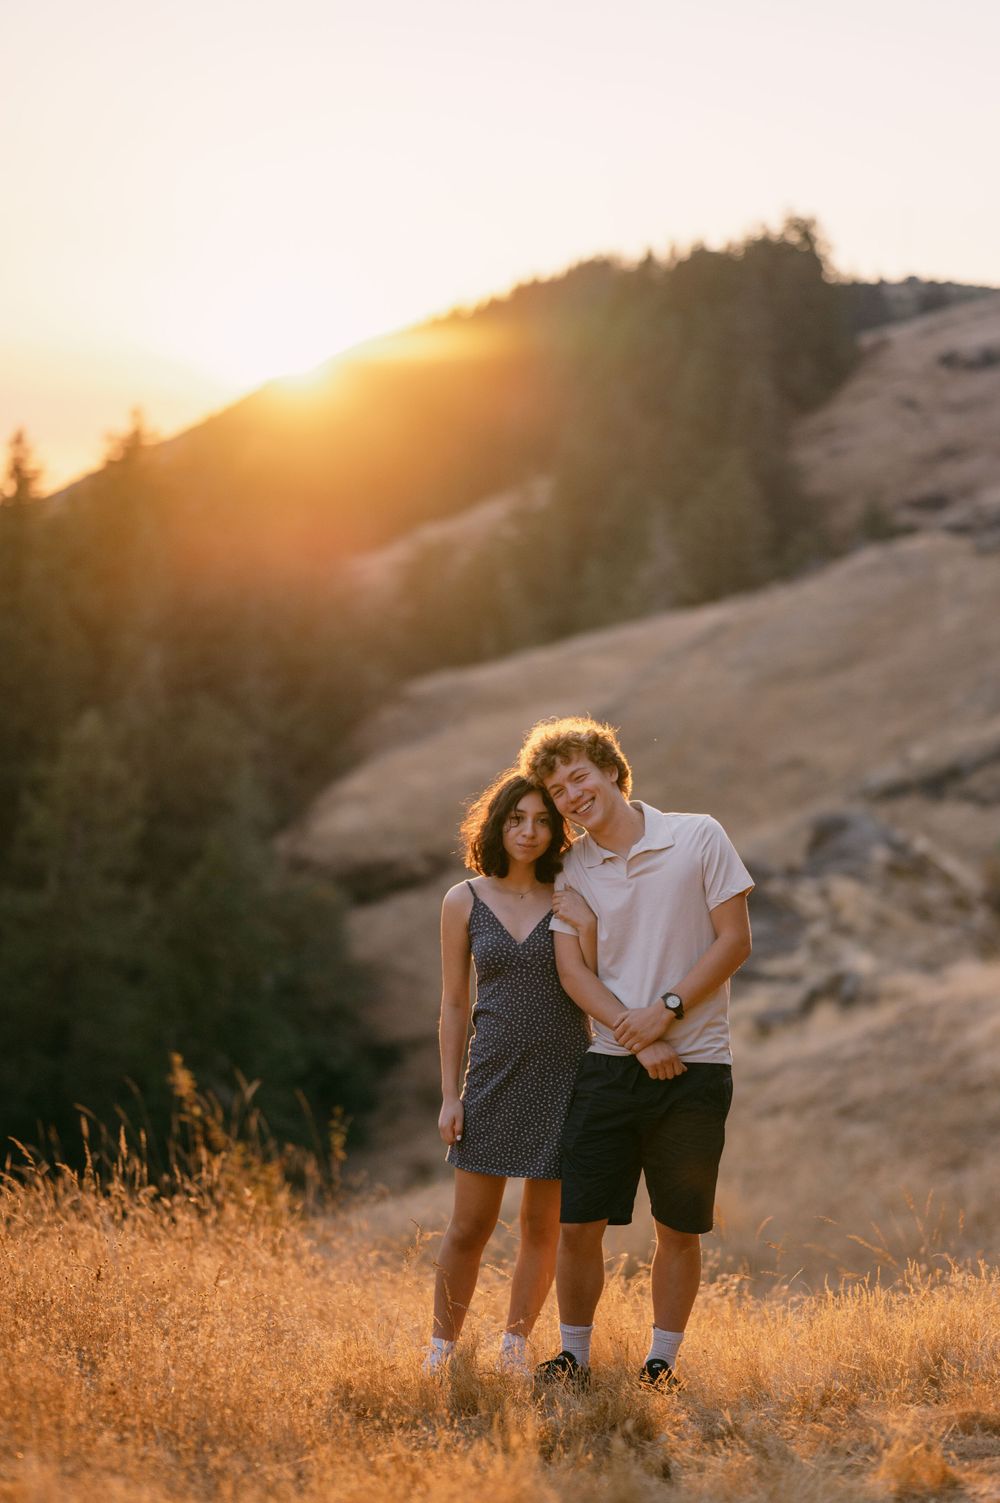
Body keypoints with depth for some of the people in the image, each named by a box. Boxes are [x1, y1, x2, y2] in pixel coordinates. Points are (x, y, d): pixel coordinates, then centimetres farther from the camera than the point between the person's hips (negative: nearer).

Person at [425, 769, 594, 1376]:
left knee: (544, 1225, 6)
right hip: (494, 1075, 0)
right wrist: (449, 1094, 1)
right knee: (470, 1227, 0)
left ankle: (515, 1347, 21)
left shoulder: (570, 902, 3)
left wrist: (585, 926, -17)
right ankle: (443, 1350, 14)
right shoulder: (464, 901, 3)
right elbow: (454, 1003, 5)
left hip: (562, 1075, 0)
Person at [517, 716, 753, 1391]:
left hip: (695, 1066, -2)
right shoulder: (571, 871, 7)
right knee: (579, 1222, -1)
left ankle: (662, 1360, 17)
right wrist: (639, 1038, -14)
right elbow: (572, 967, -1)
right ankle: (575, 1355, 14)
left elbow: (735, 941, -3)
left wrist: (666, 1010, -13)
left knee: (679, 1228, 4)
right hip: (610, 1065, 2)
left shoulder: (699, 837, -1)